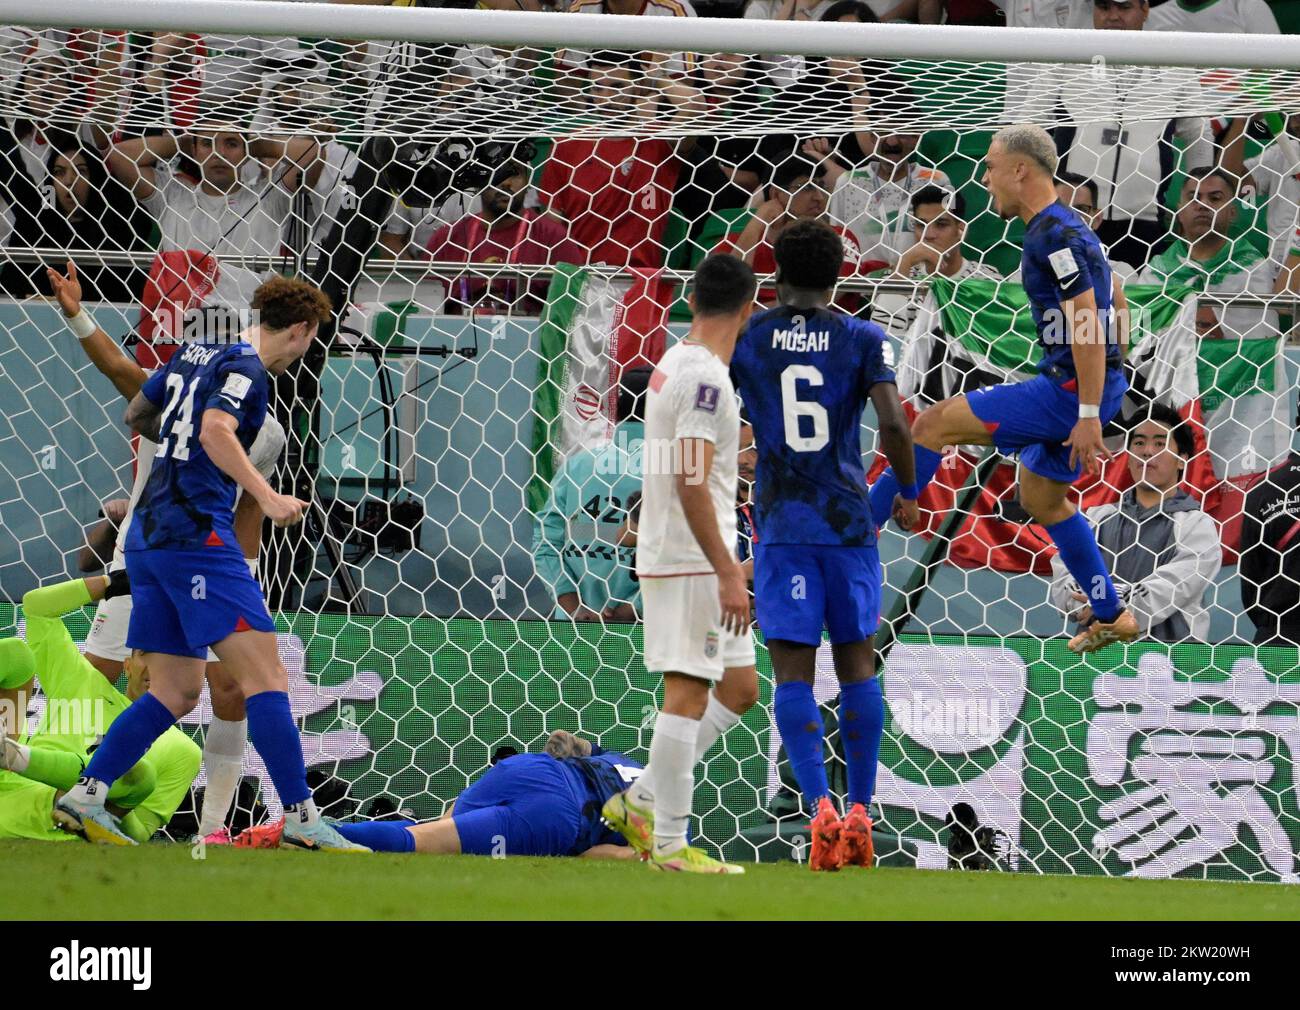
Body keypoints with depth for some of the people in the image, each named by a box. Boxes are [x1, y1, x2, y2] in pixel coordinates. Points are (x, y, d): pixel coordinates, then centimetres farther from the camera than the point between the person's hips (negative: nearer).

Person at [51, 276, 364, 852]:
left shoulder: (197, 354, 19)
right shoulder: (247, 369, -7)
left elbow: (137, 414, 32)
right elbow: (215, 430, -25)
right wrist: (265, 496, -32)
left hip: (148, 534, 9)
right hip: (196, 531, -9)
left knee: (175, 692, 12)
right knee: (265, 676, -11)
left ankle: (84, 797, 5)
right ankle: (300, 818, -17)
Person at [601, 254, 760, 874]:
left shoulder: (674, 363, 13)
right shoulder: (707, 378, -17)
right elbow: (690, 483, -22)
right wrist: (729, 573, -23)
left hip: (669, 556, 10)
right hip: (690, 560, -10)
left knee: (739, 689, 14)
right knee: (687, 693, -7)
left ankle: (640, 801, 15)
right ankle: (669, 844, -4)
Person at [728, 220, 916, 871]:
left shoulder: (744, 337, 2)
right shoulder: (863, 340, 0)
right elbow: (894, 426, -11)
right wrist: (906, 489, 6)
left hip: (781, 524, -1)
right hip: (849, 519, 1)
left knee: (792, 672, -3)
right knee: (856, 664, 13)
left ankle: (820, 808, -21)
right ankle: (860, 813, 12)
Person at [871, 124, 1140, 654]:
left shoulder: (1053, 234, -17)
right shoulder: (1059, 227, 15)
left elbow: (1086, 323, -23)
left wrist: (1088, 415, -25)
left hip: (1071, 390, -11)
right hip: (1069, 389, 11)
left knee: (934, 424, -10)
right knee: (1041, 498, 24)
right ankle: (1111, 618, 30)